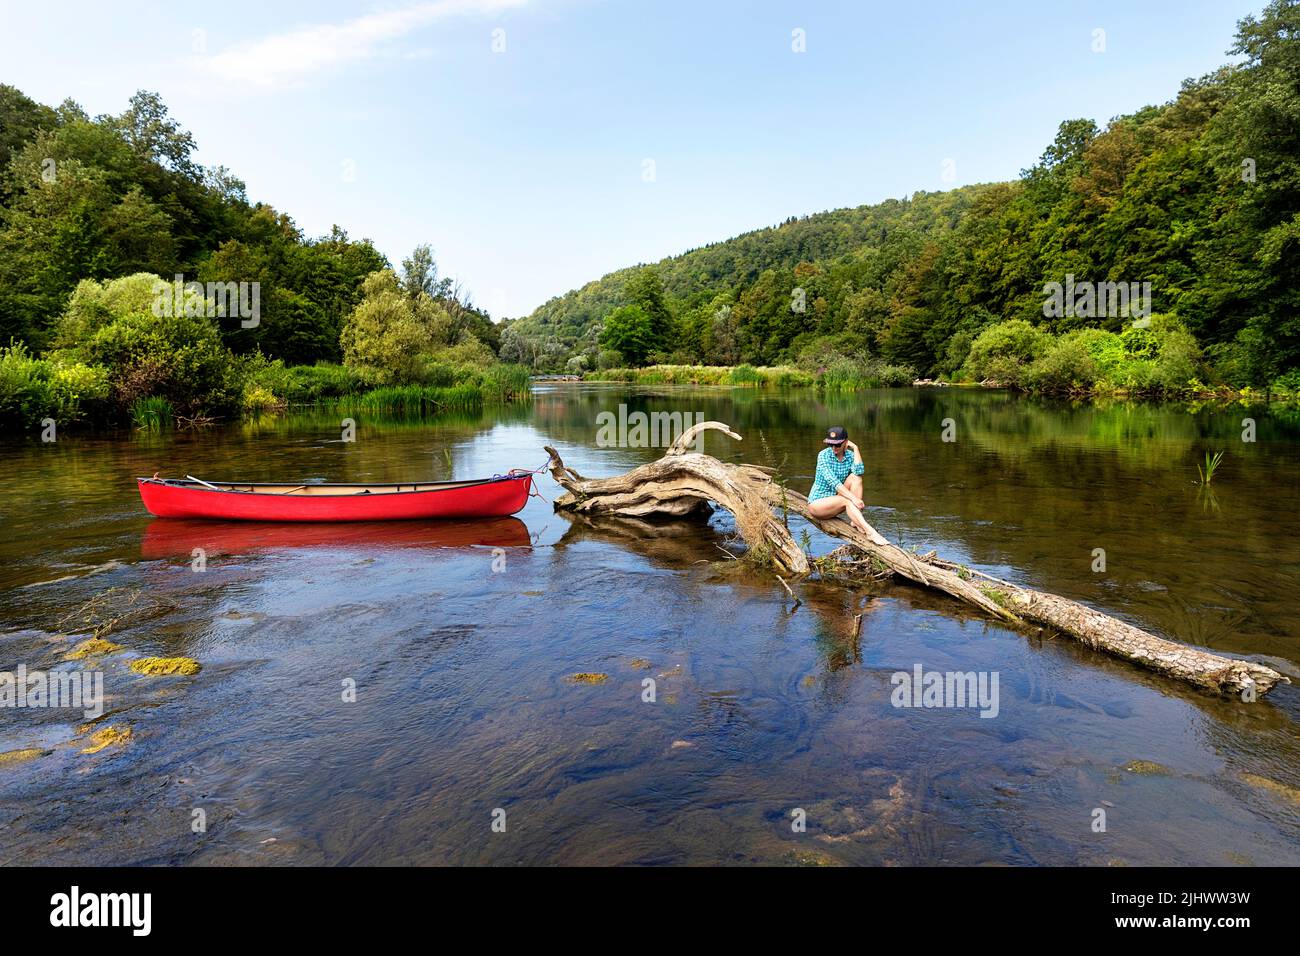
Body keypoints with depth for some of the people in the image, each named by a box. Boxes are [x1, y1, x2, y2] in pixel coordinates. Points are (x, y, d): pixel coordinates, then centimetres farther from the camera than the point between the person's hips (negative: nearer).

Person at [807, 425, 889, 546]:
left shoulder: (850, 455, -2)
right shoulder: (824, 455, -16)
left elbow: (859, 471, -24)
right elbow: (833, 481, -27)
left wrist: (855, 448, -18)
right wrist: (853, 498, -36)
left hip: (836, 500, 5)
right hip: (818, 503, -5)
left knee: (856, 478, -17)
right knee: (847, 500, -30)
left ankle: (857, 521, -23)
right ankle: (870, 532, -40)